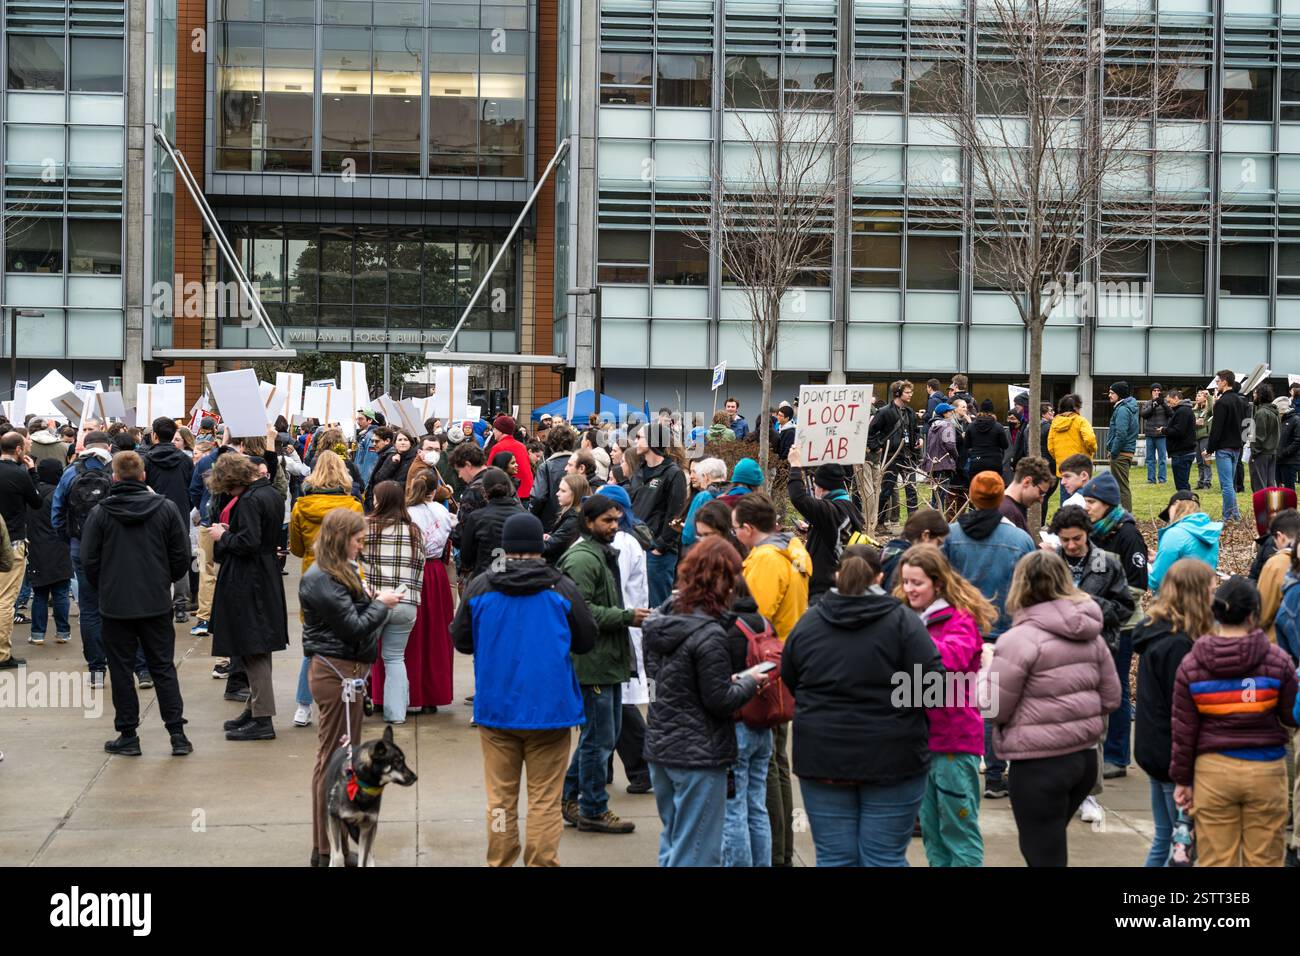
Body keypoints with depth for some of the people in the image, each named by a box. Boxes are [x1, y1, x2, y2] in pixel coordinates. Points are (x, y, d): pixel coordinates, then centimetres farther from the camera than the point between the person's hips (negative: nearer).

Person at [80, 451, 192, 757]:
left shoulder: (100, 513, -7)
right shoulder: (166, 508, -3)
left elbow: (89, 560, -3)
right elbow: (182, 556, 0)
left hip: (116, 604, -1)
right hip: (157, 603, 2)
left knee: (121, 669, 7)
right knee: (163, 667, 8)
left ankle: (128, 736, 9)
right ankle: (177, 734, 5)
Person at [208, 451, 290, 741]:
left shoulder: (249, 500, -19)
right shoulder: (272, 494, 10)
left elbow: (248, 542, -26)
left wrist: (223, 536, -9)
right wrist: (231, 530, 11)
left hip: (247, 582, -10)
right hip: (267, 578, 10)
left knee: (253, 650, -6)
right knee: (258, 648, 16)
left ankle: (262, 719, -4)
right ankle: (256, 709, 25)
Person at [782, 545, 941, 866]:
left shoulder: (807, 623, 2)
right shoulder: (902, 620, -8)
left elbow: (790, 683, 12)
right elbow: (933, 683, -13)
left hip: (822, 756, 2)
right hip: (892, 758, -2)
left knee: (834, 858, 7)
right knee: (886, 858, 4)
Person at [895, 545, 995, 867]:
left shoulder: (959, 619, -10)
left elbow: (953, 657, -30)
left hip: (955, 740, -7)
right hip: (921, 737, 7)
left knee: (959, 829, -1)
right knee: (931, 829, 14)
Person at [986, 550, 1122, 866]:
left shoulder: (1020, 639, -16)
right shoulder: (1090, 635, 6)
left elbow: (995, 709, -14)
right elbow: (1110, 698, 10)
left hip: (1039, 764, -7)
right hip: (1085, 756, 7)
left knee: (1044, 855, 3)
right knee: (1051, 844, 24)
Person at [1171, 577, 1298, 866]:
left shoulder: (1191, 665, -4)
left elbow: (1184, 729, -2)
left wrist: (1182, 778, 7)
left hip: (1212, 770, 1)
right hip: (1266, 770, -1)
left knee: (1216, 861, 8)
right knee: (1265, 860, 8)